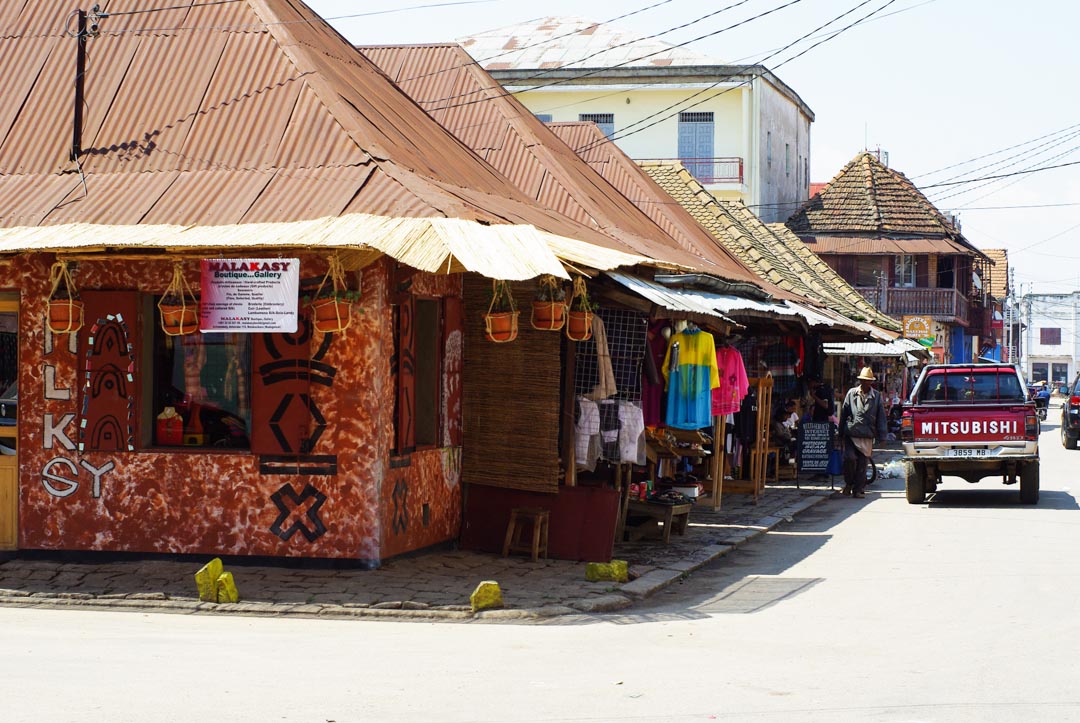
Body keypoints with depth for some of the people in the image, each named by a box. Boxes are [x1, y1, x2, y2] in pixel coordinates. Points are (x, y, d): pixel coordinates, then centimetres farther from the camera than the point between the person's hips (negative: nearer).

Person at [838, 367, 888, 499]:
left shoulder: (877, 396, 7)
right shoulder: (851, 393, 5)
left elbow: (881, 417, 9)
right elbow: (843, 413, 10)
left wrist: (881, 436, 4)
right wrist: (841, 432, 9)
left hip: (867, 437, 1)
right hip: (851, 434, -1)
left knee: (863, 463, 2)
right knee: (850, 458, -15)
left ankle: (858, 489, 11)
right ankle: (849, 483, 8)